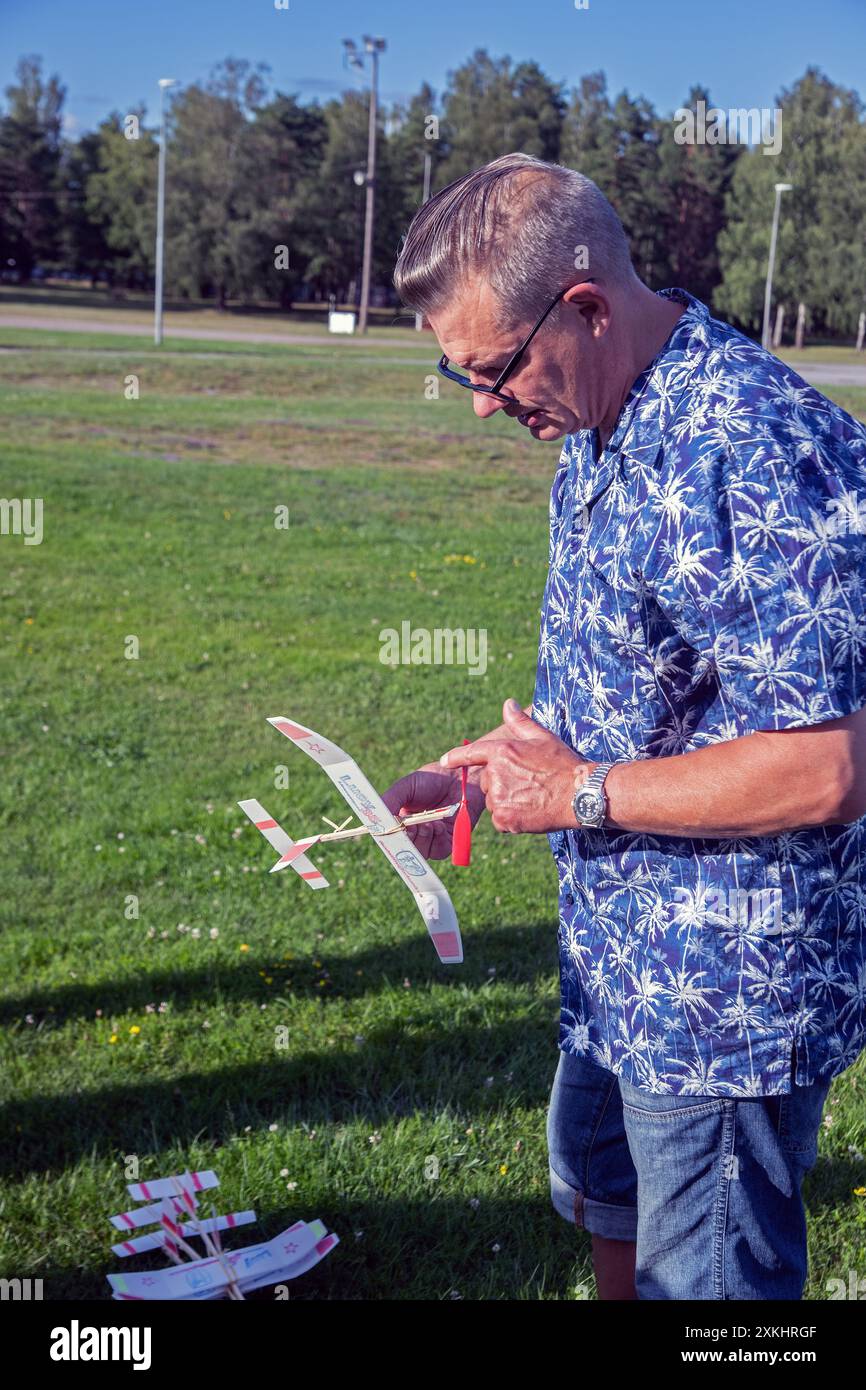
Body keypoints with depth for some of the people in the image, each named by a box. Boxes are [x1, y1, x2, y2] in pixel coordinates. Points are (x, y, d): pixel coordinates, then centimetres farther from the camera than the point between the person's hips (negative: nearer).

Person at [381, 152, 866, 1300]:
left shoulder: (759, 455, -29)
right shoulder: (599, 438, 4)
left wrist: (581, 793, -22)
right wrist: (482, 776, 3)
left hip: (730, 991, -9)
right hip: (619, 959, 9)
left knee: (704, 1279, 11)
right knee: (603, 1205, 29)